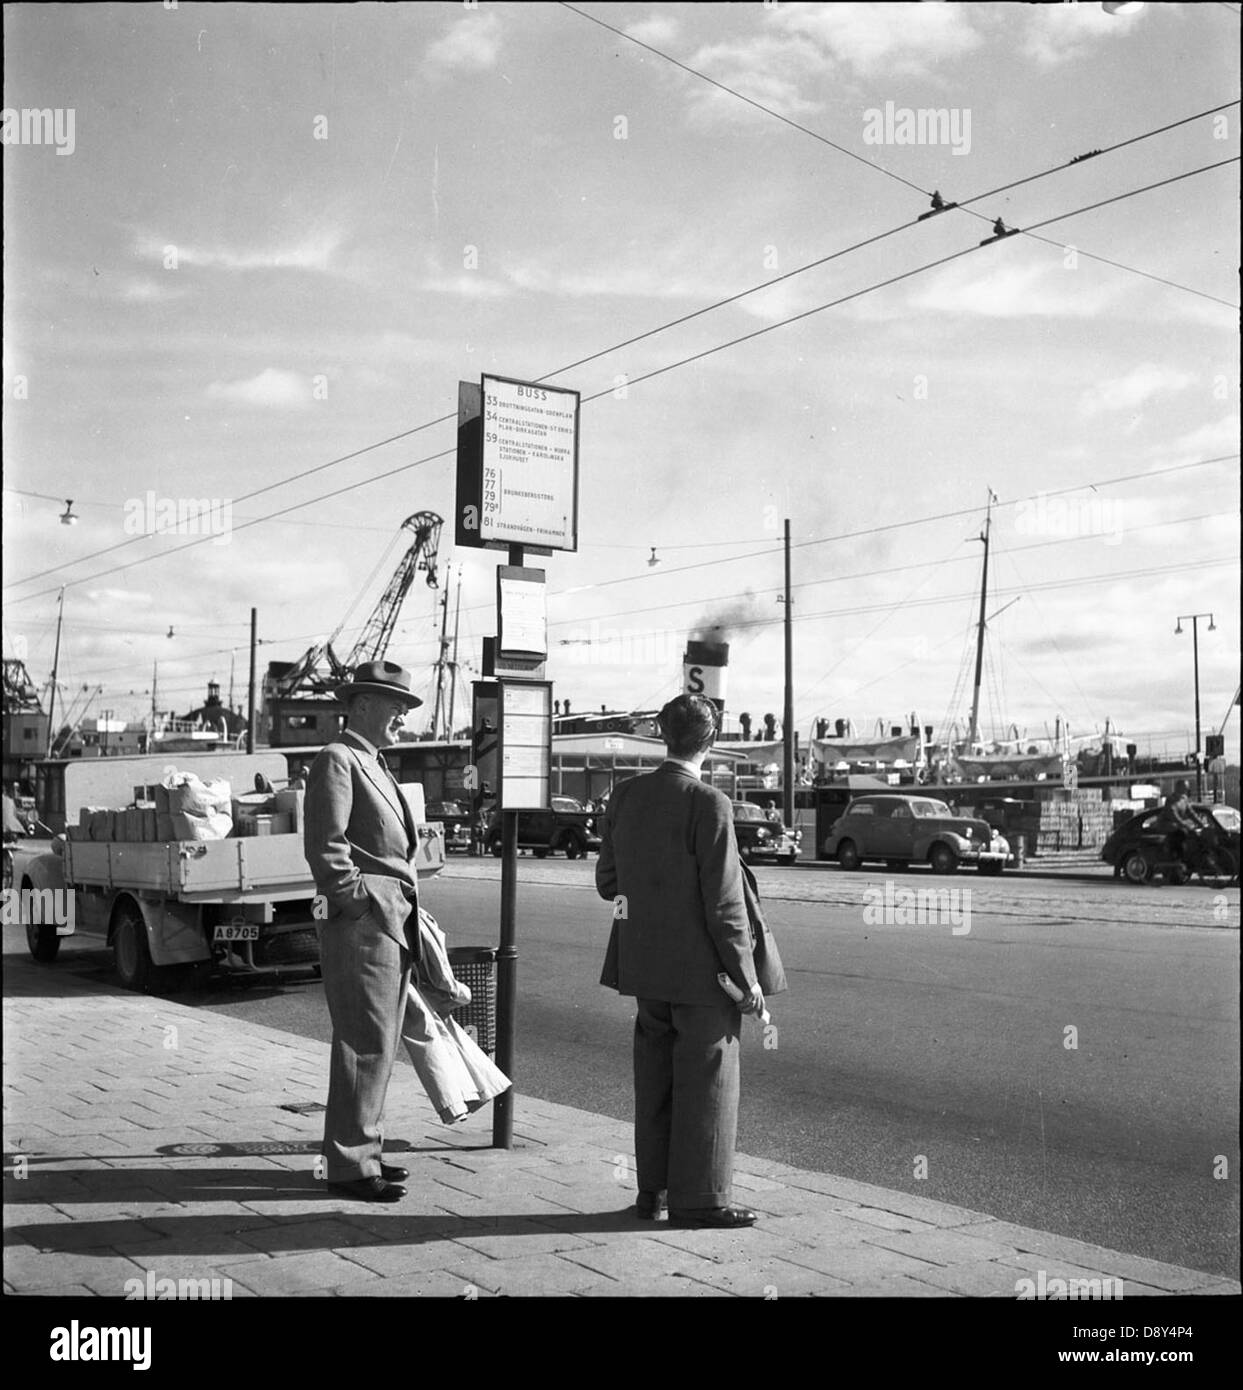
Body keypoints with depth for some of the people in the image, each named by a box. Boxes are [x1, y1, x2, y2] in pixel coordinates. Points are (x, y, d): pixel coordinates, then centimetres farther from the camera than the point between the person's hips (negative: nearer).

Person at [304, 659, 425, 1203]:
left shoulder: (376, 766, 22)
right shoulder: (335, 760, -8)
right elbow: (324, 847, -17)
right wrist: (357, 905, -16)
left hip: (395, 928, 10)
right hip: (362, 927, -10)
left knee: (379, 1045, 14)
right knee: (364, 1046, -6)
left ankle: (363, 1150, 24)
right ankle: (349, 1164, 2)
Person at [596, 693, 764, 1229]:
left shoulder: (625, 795, 2)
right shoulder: (709, 804, -17)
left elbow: (606, 879, 9)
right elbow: (724, 903, -17)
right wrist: (746, 977, -10)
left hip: (645, 966, 7)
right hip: (700, 970, -7)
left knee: (654, 1080, 16)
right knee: (706, 1084, 5)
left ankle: (653, 1190, 27)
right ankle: (698, 1199, 13)